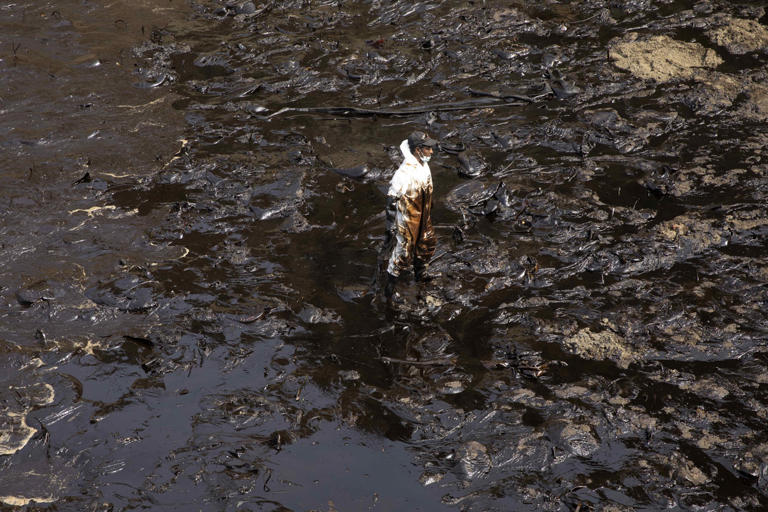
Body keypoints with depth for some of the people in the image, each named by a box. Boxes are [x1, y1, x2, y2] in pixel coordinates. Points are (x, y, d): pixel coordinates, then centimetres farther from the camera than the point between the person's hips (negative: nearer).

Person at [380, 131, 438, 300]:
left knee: (426, 245, 26)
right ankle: (390, 286, 26)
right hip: (406, 221, -8)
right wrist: (391, 227, -20)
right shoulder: (404, 173, -32)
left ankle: (420, 274, 51)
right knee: (402, 254, 6)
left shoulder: (423, 165, -5)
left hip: (423, 219, 8)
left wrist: (428, 214, 22)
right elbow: (392, 200, -25)